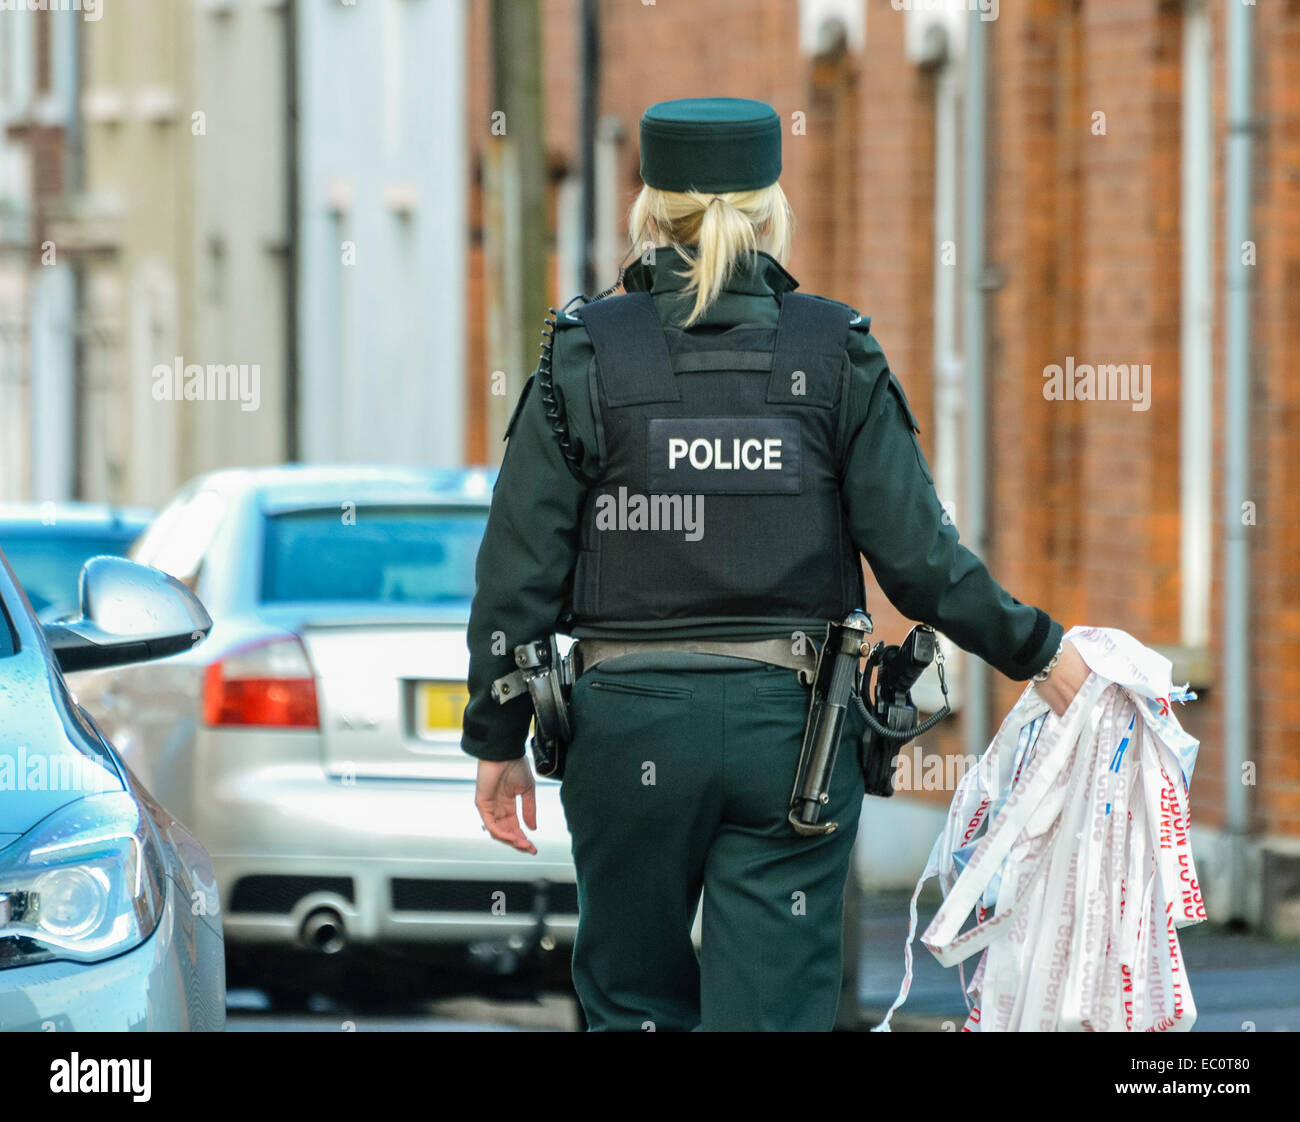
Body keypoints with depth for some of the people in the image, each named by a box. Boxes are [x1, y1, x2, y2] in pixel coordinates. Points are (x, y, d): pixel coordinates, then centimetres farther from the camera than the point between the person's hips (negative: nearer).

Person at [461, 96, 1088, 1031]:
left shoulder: (586, 358, -3)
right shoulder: (838, 354, -1)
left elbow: (522, 571, -3)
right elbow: (918, 556, -4)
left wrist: (498, 741, 7)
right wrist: (1037, 650, 10)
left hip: (631, 726, 0)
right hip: (793, 720, 0)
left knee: (632, 1003, 17)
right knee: (773, 1013, 2)